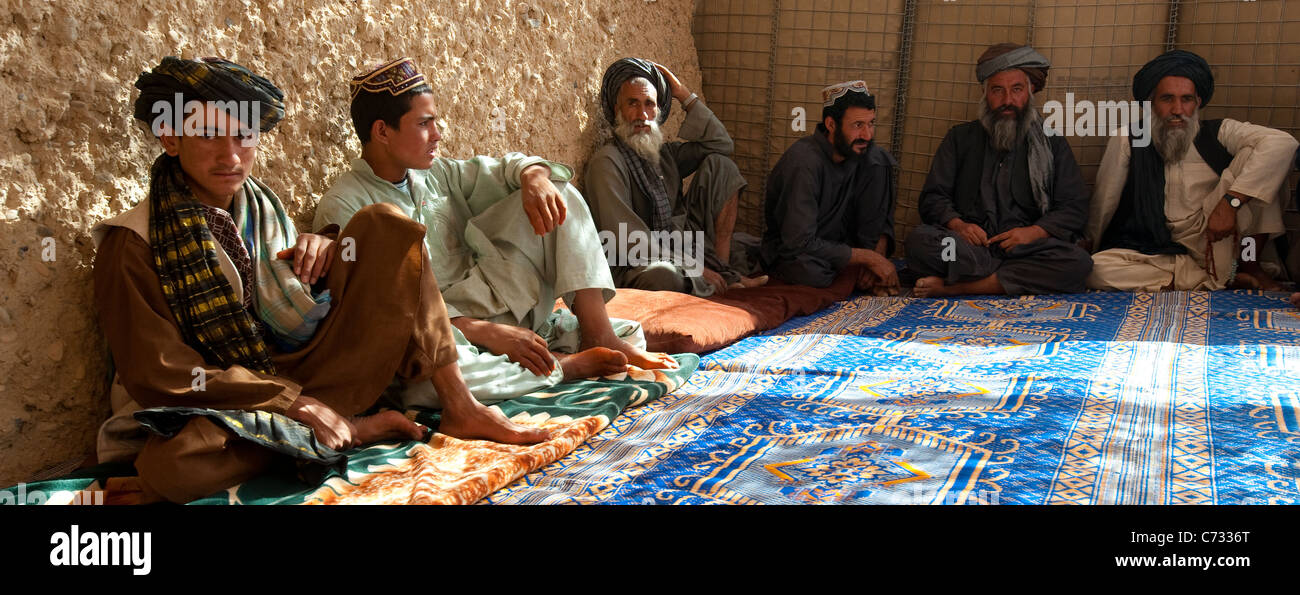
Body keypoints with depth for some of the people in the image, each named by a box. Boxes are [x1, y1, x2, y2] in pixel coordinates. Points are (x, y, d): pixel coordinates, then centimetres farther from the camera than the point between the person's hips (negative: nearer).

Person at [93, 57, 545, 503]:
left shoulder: (260, 207, 6)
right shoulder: (132, 244, -11)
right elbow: (158, 375, -16)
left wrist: (325, 252, -10)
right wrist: (295, 405, -21)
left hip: (301, 375, 5)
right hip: (214, 412, -4)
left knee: (384, 226, -6)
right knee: (167, 468, -42)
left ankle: (461, 409, -10)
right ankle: (356, 429, -17)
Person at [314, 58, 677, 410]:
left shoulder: (434, 173, 12)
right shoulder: (343, 208, -9)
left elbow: (502, 169, 18)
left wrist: (534, 176, -10)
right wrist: (483, 332, -26)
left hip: (498, 297, 7)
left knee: (557, 191, 2)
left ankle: (601, 336, -13)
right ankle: (565, 365, -22)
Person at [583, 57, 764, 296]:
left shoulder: (663, 153, 14)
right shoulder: (607, 162, -12)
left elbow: (722, 143, 19)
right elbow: (627, 241, -19)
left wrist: (685, 96, 11)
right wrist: (693, 268, -20)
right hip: (641, 266, -8)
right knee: (662, 276, -46)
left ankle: (724, 272, -5)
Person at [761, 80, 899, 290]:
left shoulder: (866, 152, -8)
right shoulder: (805, 161, -28)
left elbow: (883, 217, 0)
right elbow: (798, 243, -32)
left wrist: (877, 251, -20)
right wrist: (868, 257, -26)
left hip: (837, 239, 5)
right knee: (810, 270, -42)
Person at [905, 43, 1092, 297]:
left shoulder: (1052, 144, 16)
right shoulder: (960, 138, 17)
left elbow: (1075, 209, 9)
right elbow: (933, 196, 11)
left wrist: (1033, 232, -12)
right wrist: (957, 224, -12)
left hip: (1026, 251, 1)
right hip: (967, 247, -1)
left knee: (1078, 262, -32)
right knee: (920, 239, -30)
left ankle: (953, 287, -31)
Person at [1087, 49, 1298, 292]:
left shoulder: (1218, 134, 0)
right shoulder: (1127, 141, 0)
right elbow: (1104, 203, 6)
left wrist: (1230, 201, -26)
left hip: (1212, 250, 0)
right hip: (1152, 252, 0)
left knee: (1251, 154, -14)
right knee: (1094, 269, -32)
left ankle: (1248, 266, -4)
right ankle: (1208, 281, -18)